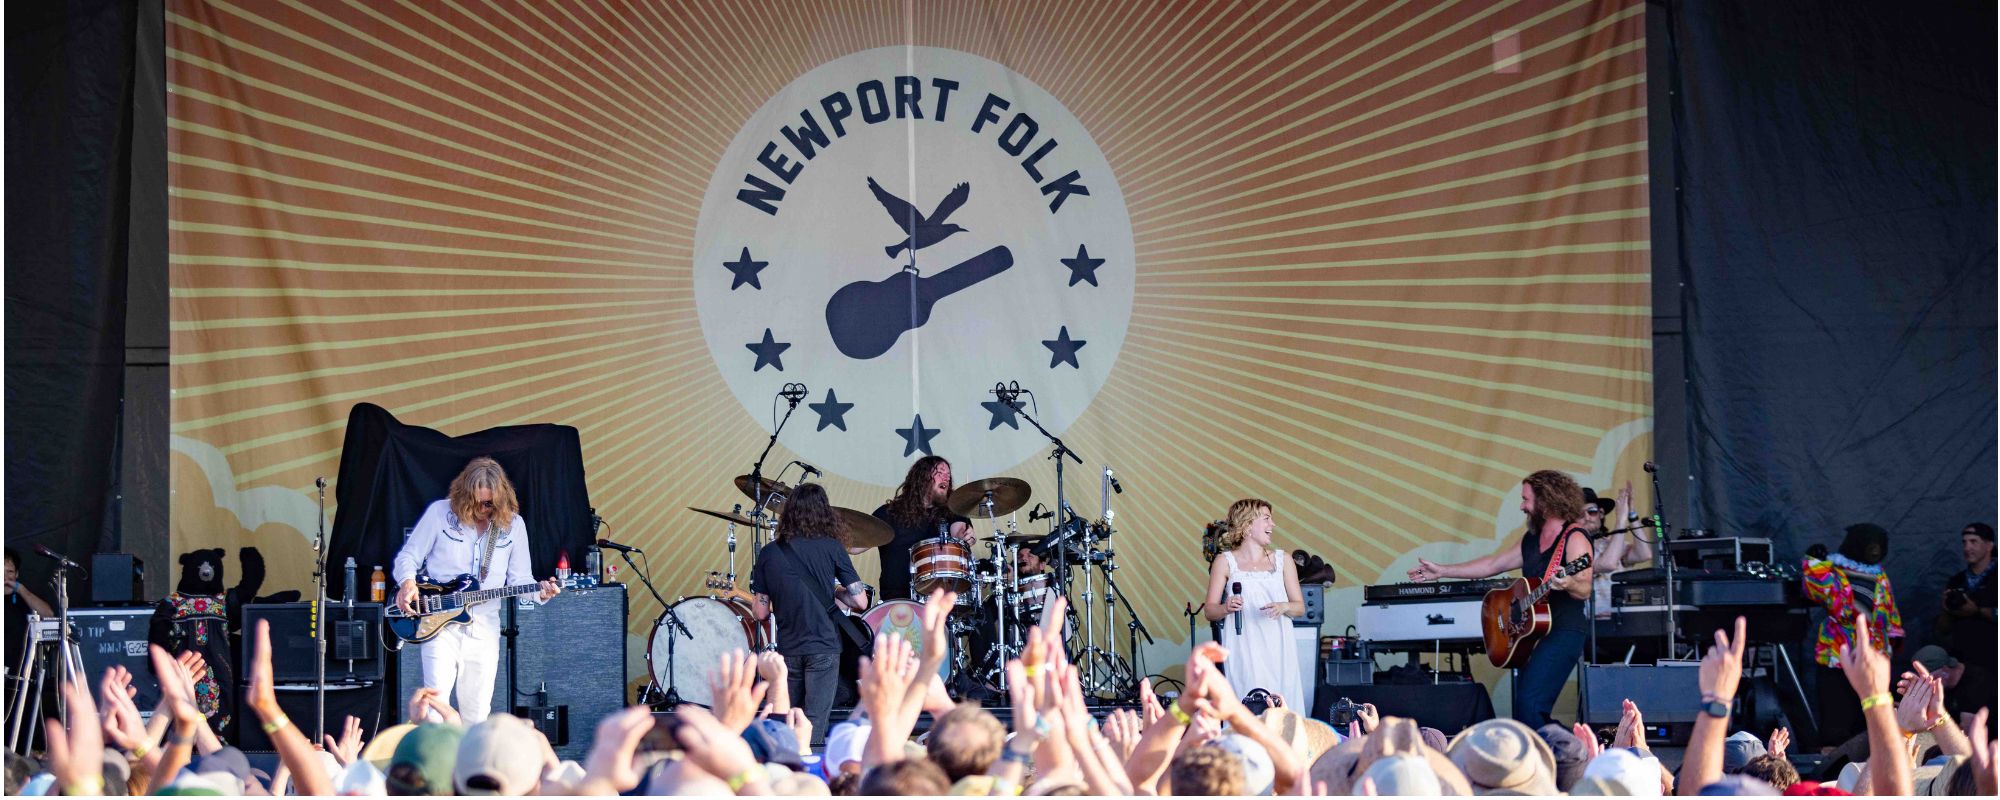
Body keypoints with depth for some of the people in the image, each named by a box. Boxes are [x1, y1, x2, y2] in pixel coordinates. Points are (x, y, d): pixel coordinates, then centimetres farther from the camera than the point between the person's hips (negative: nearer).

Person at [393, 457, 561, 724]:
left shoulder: (513, 524, 4)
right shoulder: (440, 513, -4)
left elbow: (520, 579, 7)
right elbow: (408, 556, 2)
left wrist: (539, 591, -14)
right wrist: (407, 582, -19)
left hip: (484, 629, 3)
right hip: (440, 624, -3)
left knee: (476, 716, 7)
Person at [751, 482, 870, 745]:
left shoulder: (769, 553, 5)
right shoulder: (830, 547, -3)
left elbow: (761, 612, 7)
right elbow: (861, 601, -4)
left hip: (787, 650, 3)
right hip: (823, 648, -3)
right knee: (813, 729, -4)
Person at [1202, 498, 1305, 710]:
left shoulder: (1282, 560, 13)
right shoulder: (1225, 562, 5)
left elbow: (1300, 607, 13)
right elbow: (1209, 611, 5)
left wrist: (1284, 607, -8)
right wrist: (1226, 608, -16)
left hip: (1278, 649, 3)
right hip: (1244, 651, -2)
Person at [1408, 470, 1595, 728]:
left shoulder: (1574, 539, -8)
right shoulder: (1531, 539, 17)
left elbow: (1585, 589, -17)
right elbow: (1493, 565, 25)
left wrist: (1567, 584, -40)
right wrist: (1441, 571, 26)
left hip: (1563, 632, -9)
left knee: (1530, 704, -22)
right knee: (1523, 708, 4)